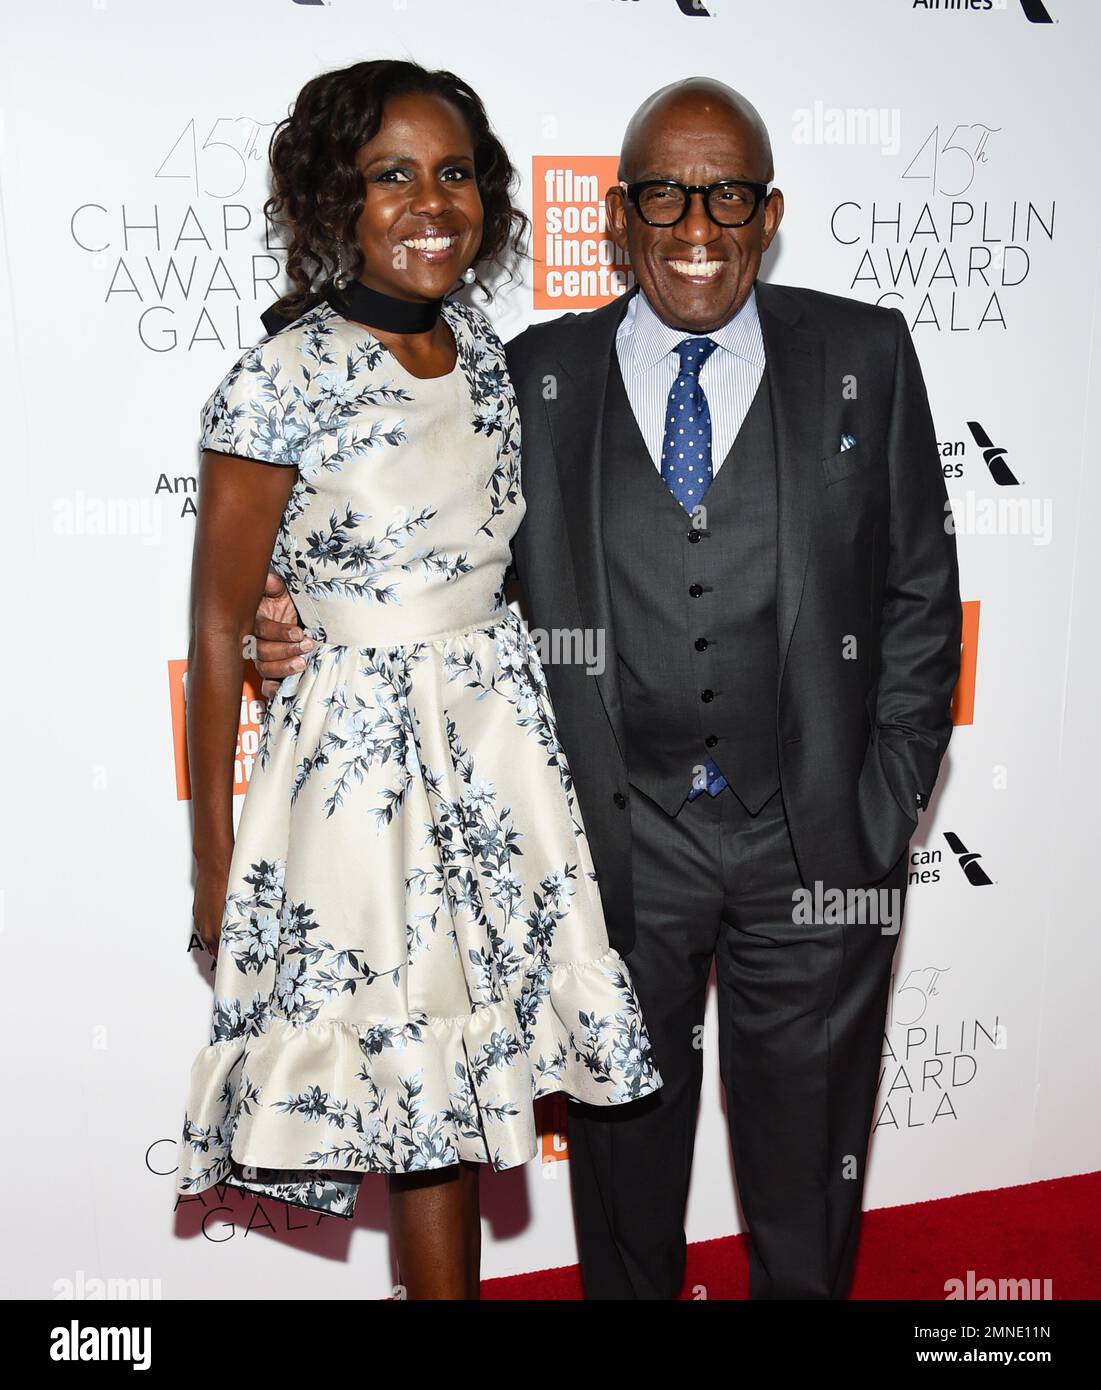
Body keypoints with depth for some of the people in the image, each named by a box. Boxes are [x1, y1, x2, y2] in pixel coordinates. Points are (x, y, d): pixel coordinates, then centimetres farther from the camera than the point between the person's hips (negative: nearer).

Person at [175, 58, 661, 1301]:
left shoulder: (485, 351, 5)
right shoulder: (283, 379, -14)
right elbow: (217, 632, -10)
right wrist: (215, 863, -7)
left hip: (502, 734, 6)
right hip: (366, 752, -5)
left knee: (460, 1095, 14)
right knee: (426, 1113, 6)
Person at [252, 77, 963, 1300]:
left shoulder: (865, 358, 0)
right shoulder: (534, 378, 0)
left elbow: (919, 596, 2)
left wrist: (886, 813, -3)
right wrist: (316, 627, -15)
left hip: (816, 844, 0)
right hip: (613, 844, 0)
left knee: (808, 1171, 19)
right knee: (622, 1143, 19)